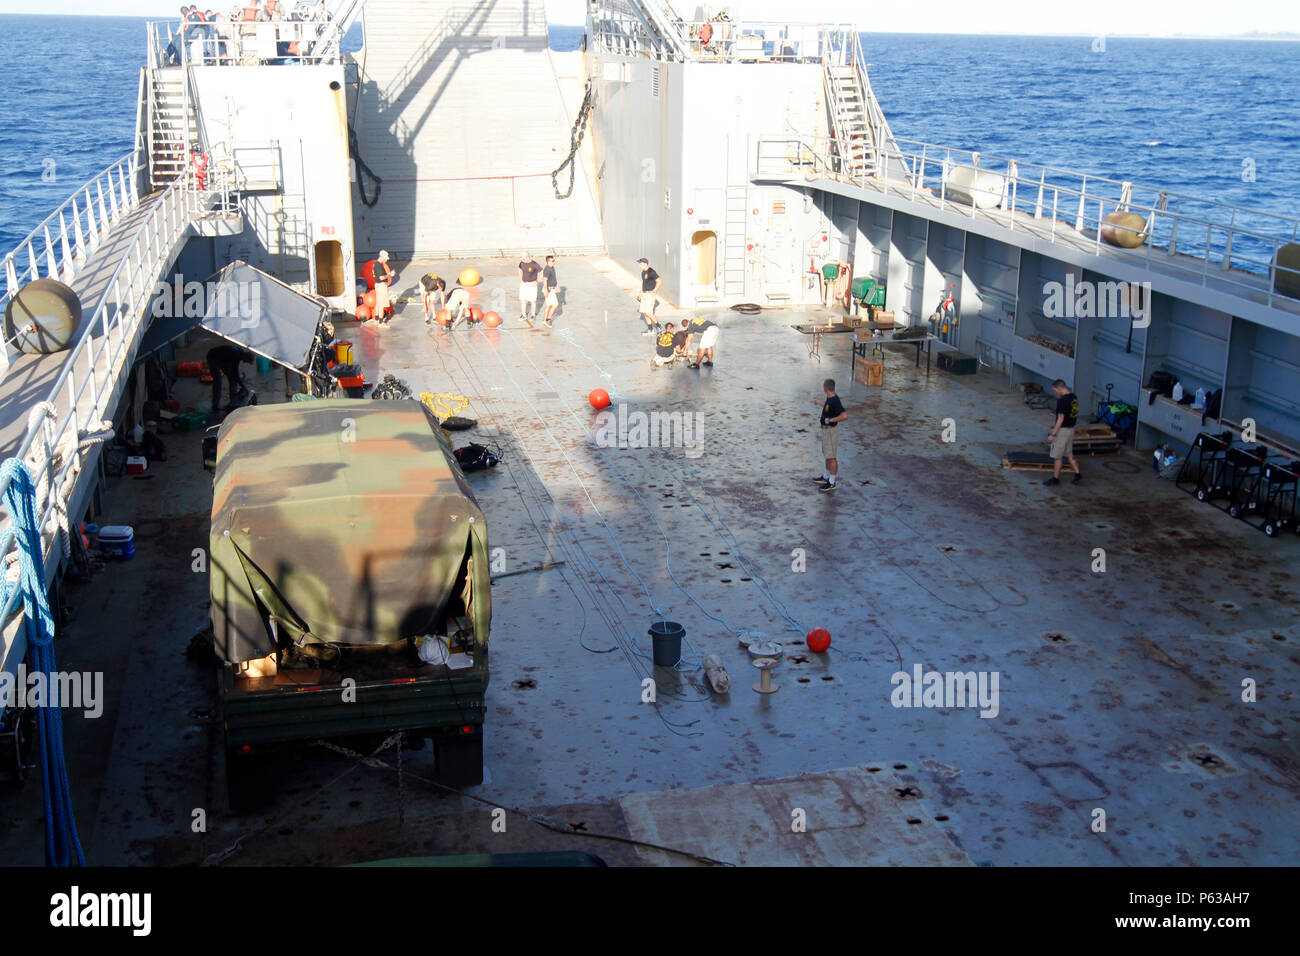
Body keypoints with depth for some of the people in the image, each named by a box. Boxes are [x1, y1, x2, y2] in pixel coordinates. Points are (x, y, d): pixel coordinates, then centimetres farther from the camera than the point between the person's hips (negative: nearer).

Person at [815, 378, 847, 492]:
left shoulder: (835, 401, -27)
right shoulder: (829, 398, 3)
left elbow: (844, 415, -36)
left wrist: (831, 420, -29)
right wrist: (819, 403, 40)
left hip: (831, 430, -10)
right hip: (826, 429, 10)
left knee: (831, 457, -2)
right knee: (827, 454, 21)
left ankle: (832, 483, 5)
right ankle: (826, 476, 35)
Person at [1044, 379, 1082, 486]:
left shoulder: (1062, 401, -22)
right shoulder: (1074, 397, 6)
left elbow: (1061, 418, -23)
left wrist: (1053, 434, -20)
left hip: (1063, 430, -9)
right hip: (1071, 429, 9)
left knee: (1057, 456, 3)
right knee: (1069, 454, 19)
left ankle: (1056, 479, 11)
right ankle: (1077, 475, 20)